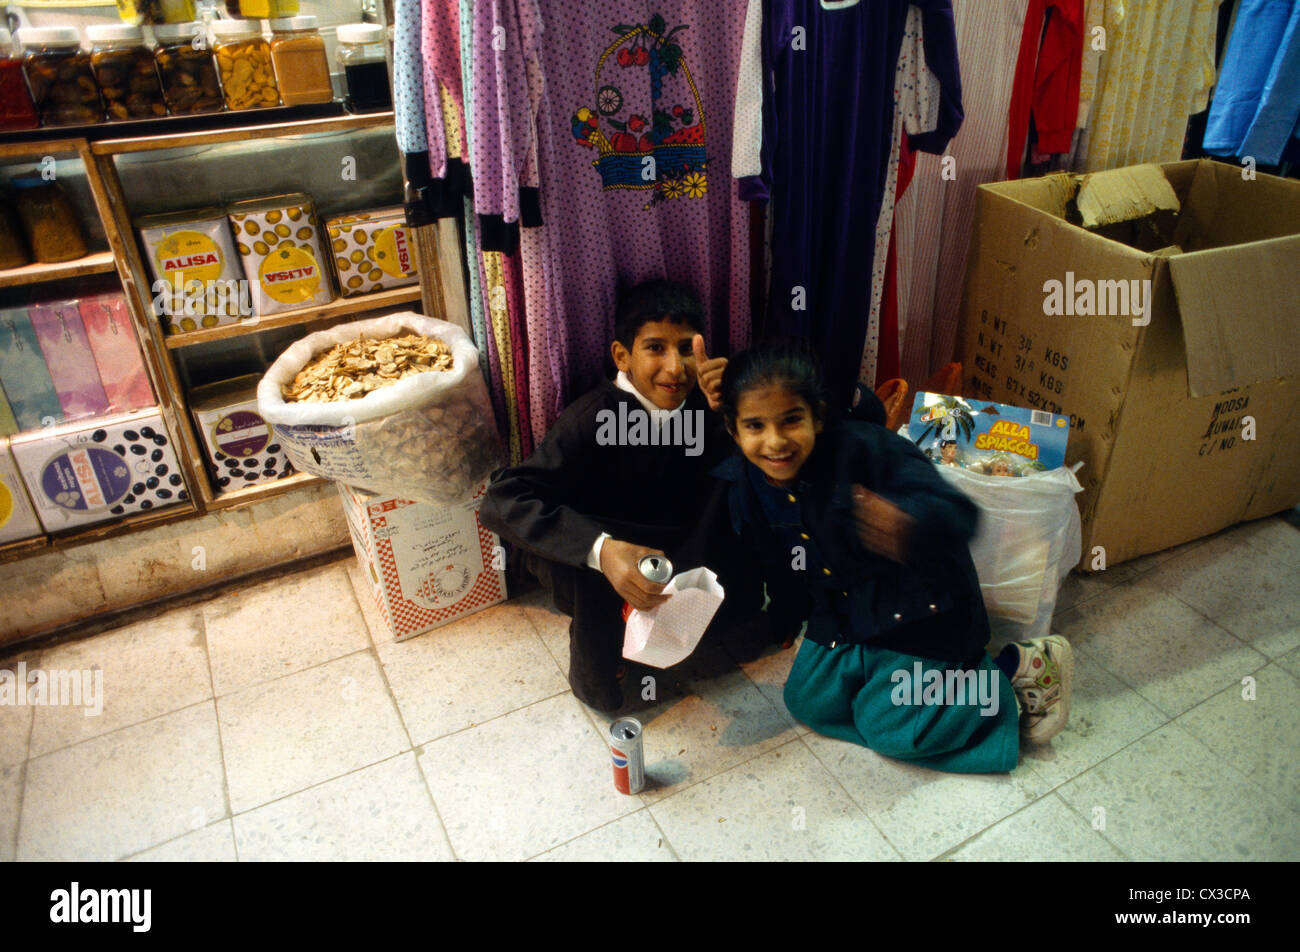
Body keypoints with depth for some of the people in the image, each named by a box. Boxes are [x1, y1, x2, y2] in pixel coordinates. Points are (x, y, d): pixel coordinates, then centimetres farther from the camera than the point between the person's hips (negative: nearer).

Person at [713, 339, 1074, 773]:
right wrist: (790, 616, 22)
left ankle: (1019, 665, 9)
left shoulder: (863, 449, -30)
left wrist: (909, 524, -59)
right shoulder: (743, 482, -11)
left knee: (888, 726, -6)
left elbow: (956, 513, -36)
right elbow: (777, 560, 9)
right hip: (842, 609, 7)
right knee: (808, 701, 3)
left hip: (918, 603, -6)